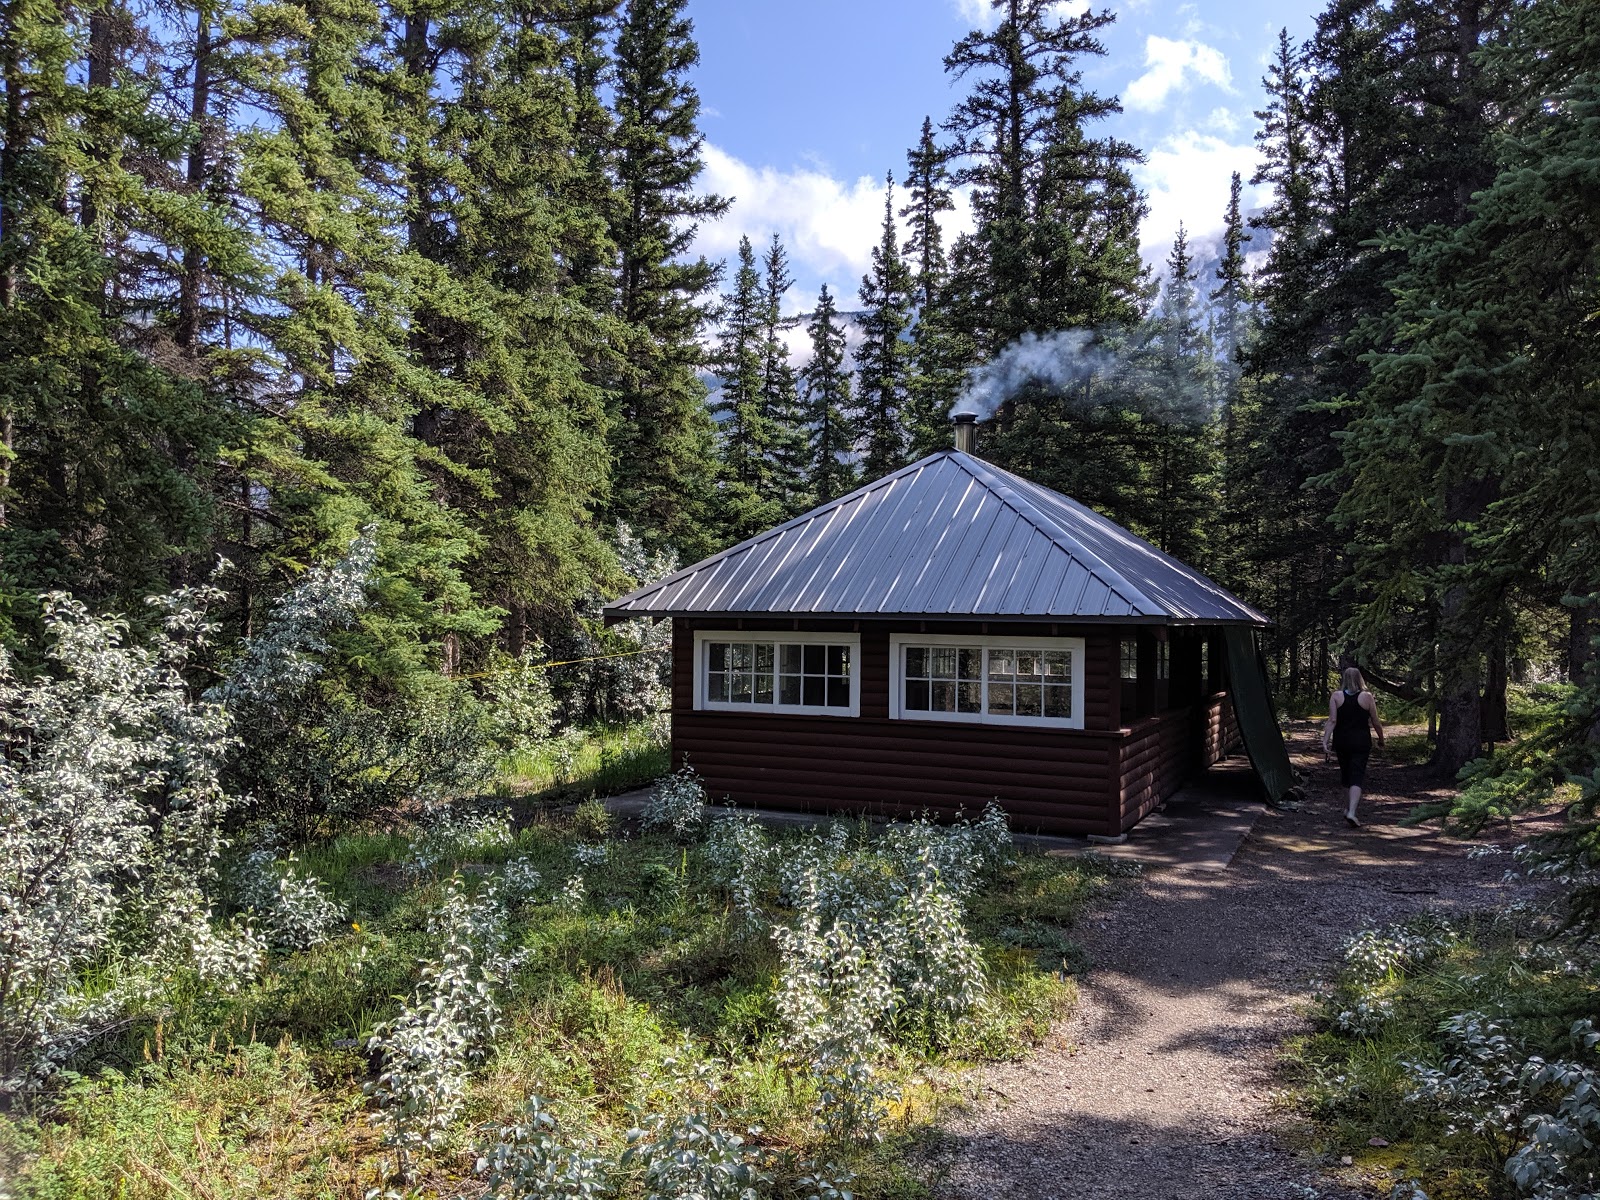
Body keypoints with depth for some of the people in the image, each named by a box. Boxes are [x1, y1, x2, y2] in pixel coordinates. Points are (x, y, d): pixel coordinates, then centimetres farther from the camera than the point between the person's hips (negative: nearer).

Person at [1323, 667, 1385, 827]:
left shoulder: (1336, 696, -2)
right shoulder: (1367, 697, -3)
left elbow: (1332, 721, -10)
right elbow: (1376, 722, 1)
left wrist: (1325, 741, -12)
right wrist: (1381, 739, 17)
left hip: (1341, 741, 2)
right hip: (1361, 742, -1)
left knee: (1346, 771, 20)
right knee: (1357, 777, -5)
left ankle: (1355, 799, 35)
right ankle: (1351, 812, -19)